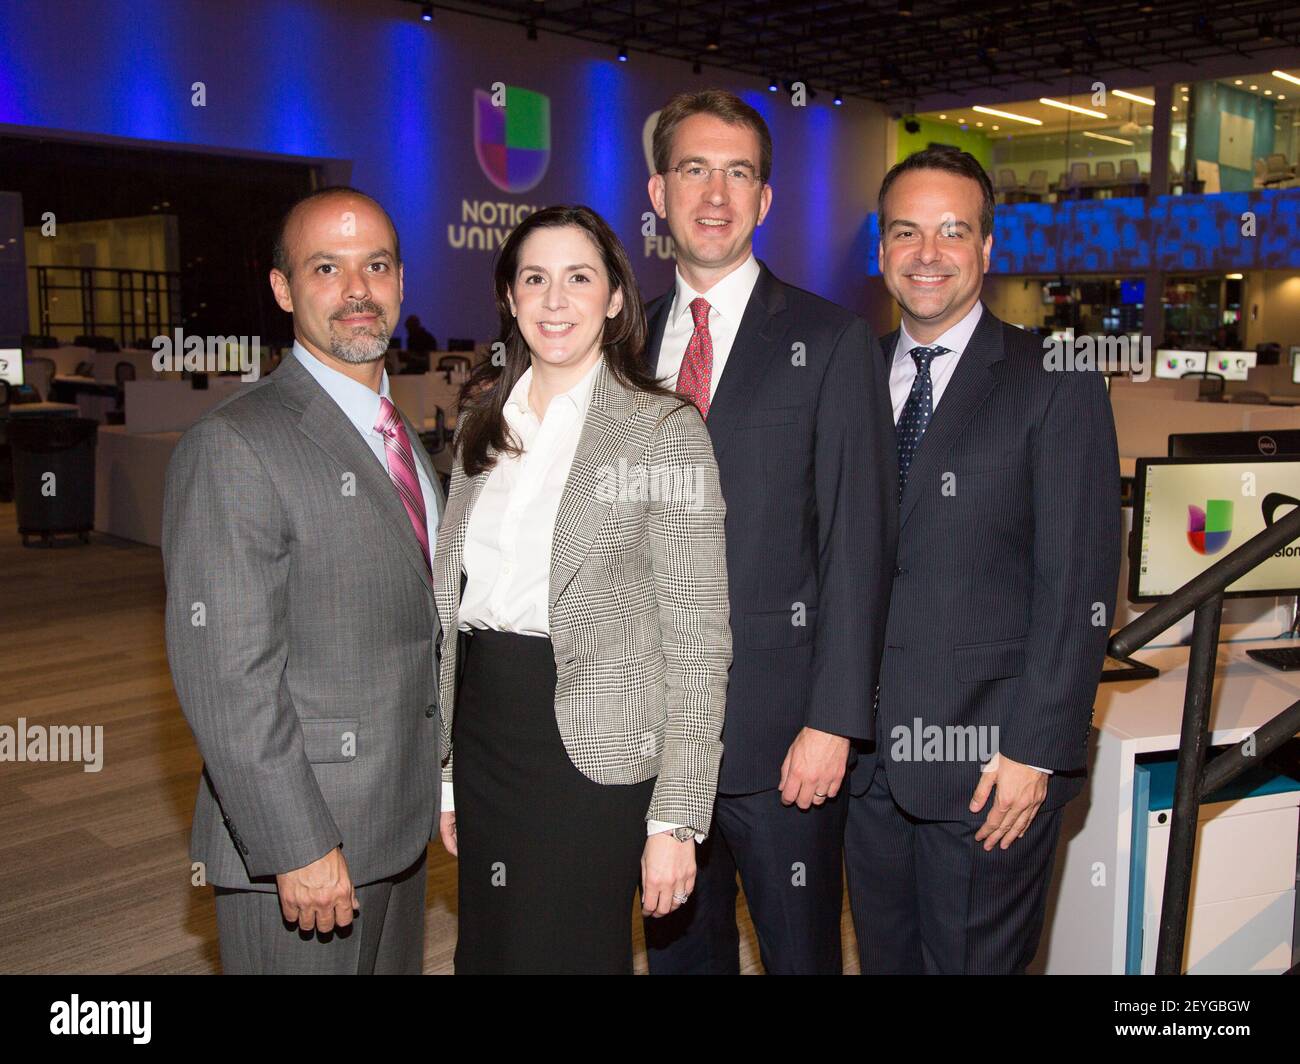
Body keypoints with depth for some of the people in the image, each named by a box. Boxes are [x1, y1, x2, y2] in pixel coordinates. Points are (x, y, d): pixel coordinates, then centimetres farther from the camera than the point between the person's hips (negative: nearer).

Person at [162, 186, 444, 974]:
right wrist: (299, 845, -21)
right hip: (301, 843, -8)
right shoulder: (233, 448, -16)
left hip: (402, 822, 8)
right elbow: (227, 677, -20)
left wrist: (444, 785, 13)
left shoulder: (401, 436, 11)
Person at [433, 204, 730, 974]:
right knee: (485, 954, 17)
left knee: (569, 953, 6)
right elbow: (451, 598, 11)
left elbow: (697, 640, -11)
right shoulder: (484, 425, 8)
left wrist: (675, 819, -14)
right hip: (483, 734, 6)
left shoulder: (665, 429, -9)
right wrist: (445, 773, 11)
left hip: (589, 750, -5)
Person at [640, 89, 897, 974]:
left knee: (800, 951, 10)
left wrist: (832, 722, -13)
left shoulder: (829, 342, -4)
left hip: (780, 735, -4)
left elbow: (857, 546, -8)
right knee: (679, 950, 18)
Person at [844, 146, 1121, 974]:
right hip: (868, 752, 5)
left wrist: (1036, 749, -14)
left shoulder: (1056, 384, -6)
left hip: (992, 759, -4)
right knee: (884, 956, 18)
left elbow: (1079, 584, -10)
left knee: (974, 960, 9)